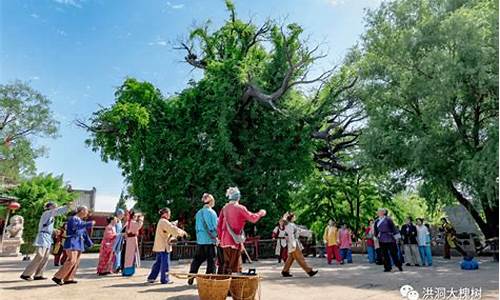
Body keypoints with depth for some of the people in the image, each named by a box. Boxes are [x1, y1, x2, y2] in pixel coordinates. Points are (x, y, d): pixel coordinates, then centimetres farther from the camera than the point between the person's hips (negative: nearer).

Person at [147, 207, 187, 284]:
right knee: (165, 263, -2)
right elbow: (173, 229, -21)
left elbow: (171, 229, 18)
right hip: (164, 246, -10)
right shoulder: (164, 222, -15)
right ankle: (164, 279, 4)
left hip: (159, 246, 10)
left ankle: (151, 278, 18)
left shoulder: (161, 222, 19)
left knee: (158, 262, 15)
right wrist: (182, 232, -9)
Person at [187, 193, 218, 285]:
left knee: (197, 260, 15)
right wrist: (215, 237, 3)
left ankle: (191, 278, 17)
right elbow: (214, 227, -11)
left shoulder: (199, 212, 8)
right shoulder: (211, 212, -11)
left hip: (199, 240, 6)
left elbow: (196, 226, 14)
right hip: (209, 240, -6)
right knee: (211, 261, 4)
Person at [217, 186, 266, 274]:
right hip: (235, 240, -5)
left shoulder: (224, 208, 4)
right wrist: (260, 213, 12)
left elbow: (219, 225, 7)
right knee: (234, 265, 3)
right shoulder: (240, 208, -11)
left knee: (226, 263, 17)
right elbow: (253, 218, -6)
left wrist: (220, 237, 17)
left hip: (225, 240, 5)